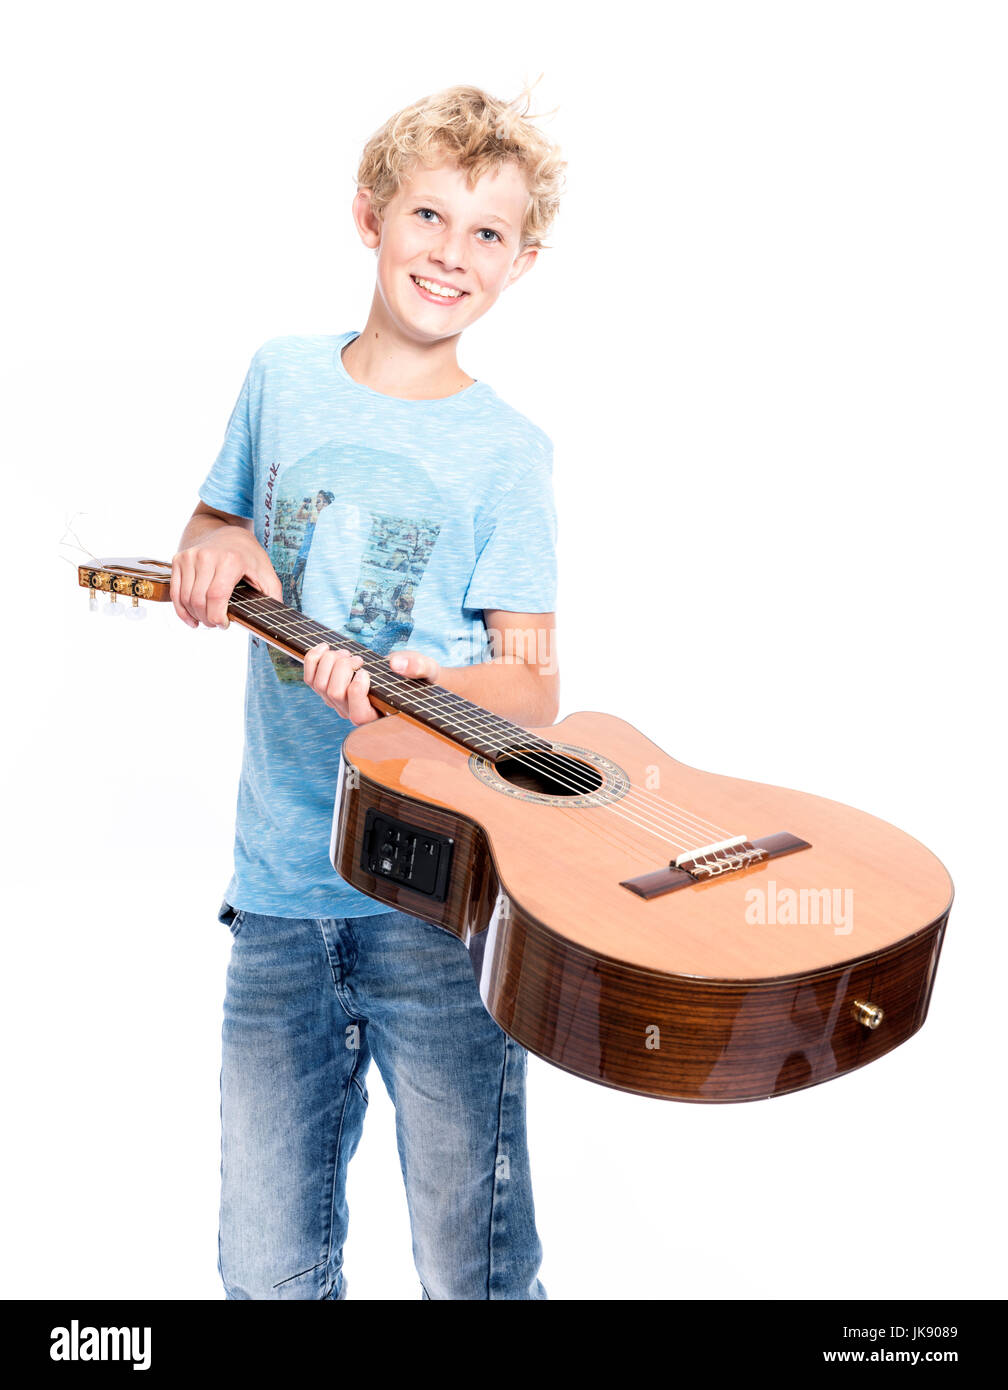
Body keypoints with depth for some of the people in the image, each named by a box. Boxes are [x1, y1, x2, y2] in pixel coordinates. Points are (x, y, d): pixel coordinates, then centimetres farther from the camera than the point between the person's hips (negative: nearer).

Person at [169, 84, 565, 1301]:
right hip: (280, 880, 3)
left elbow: (533, 686, -4)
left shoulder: (507, 453, -3)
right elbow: (209, 535, 20)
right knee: (266, 1265, 12)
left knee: (473, 1265, 5)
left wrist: (426, 682, -24)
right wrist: (216, 544, -3)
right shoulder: (281, 379, 8)